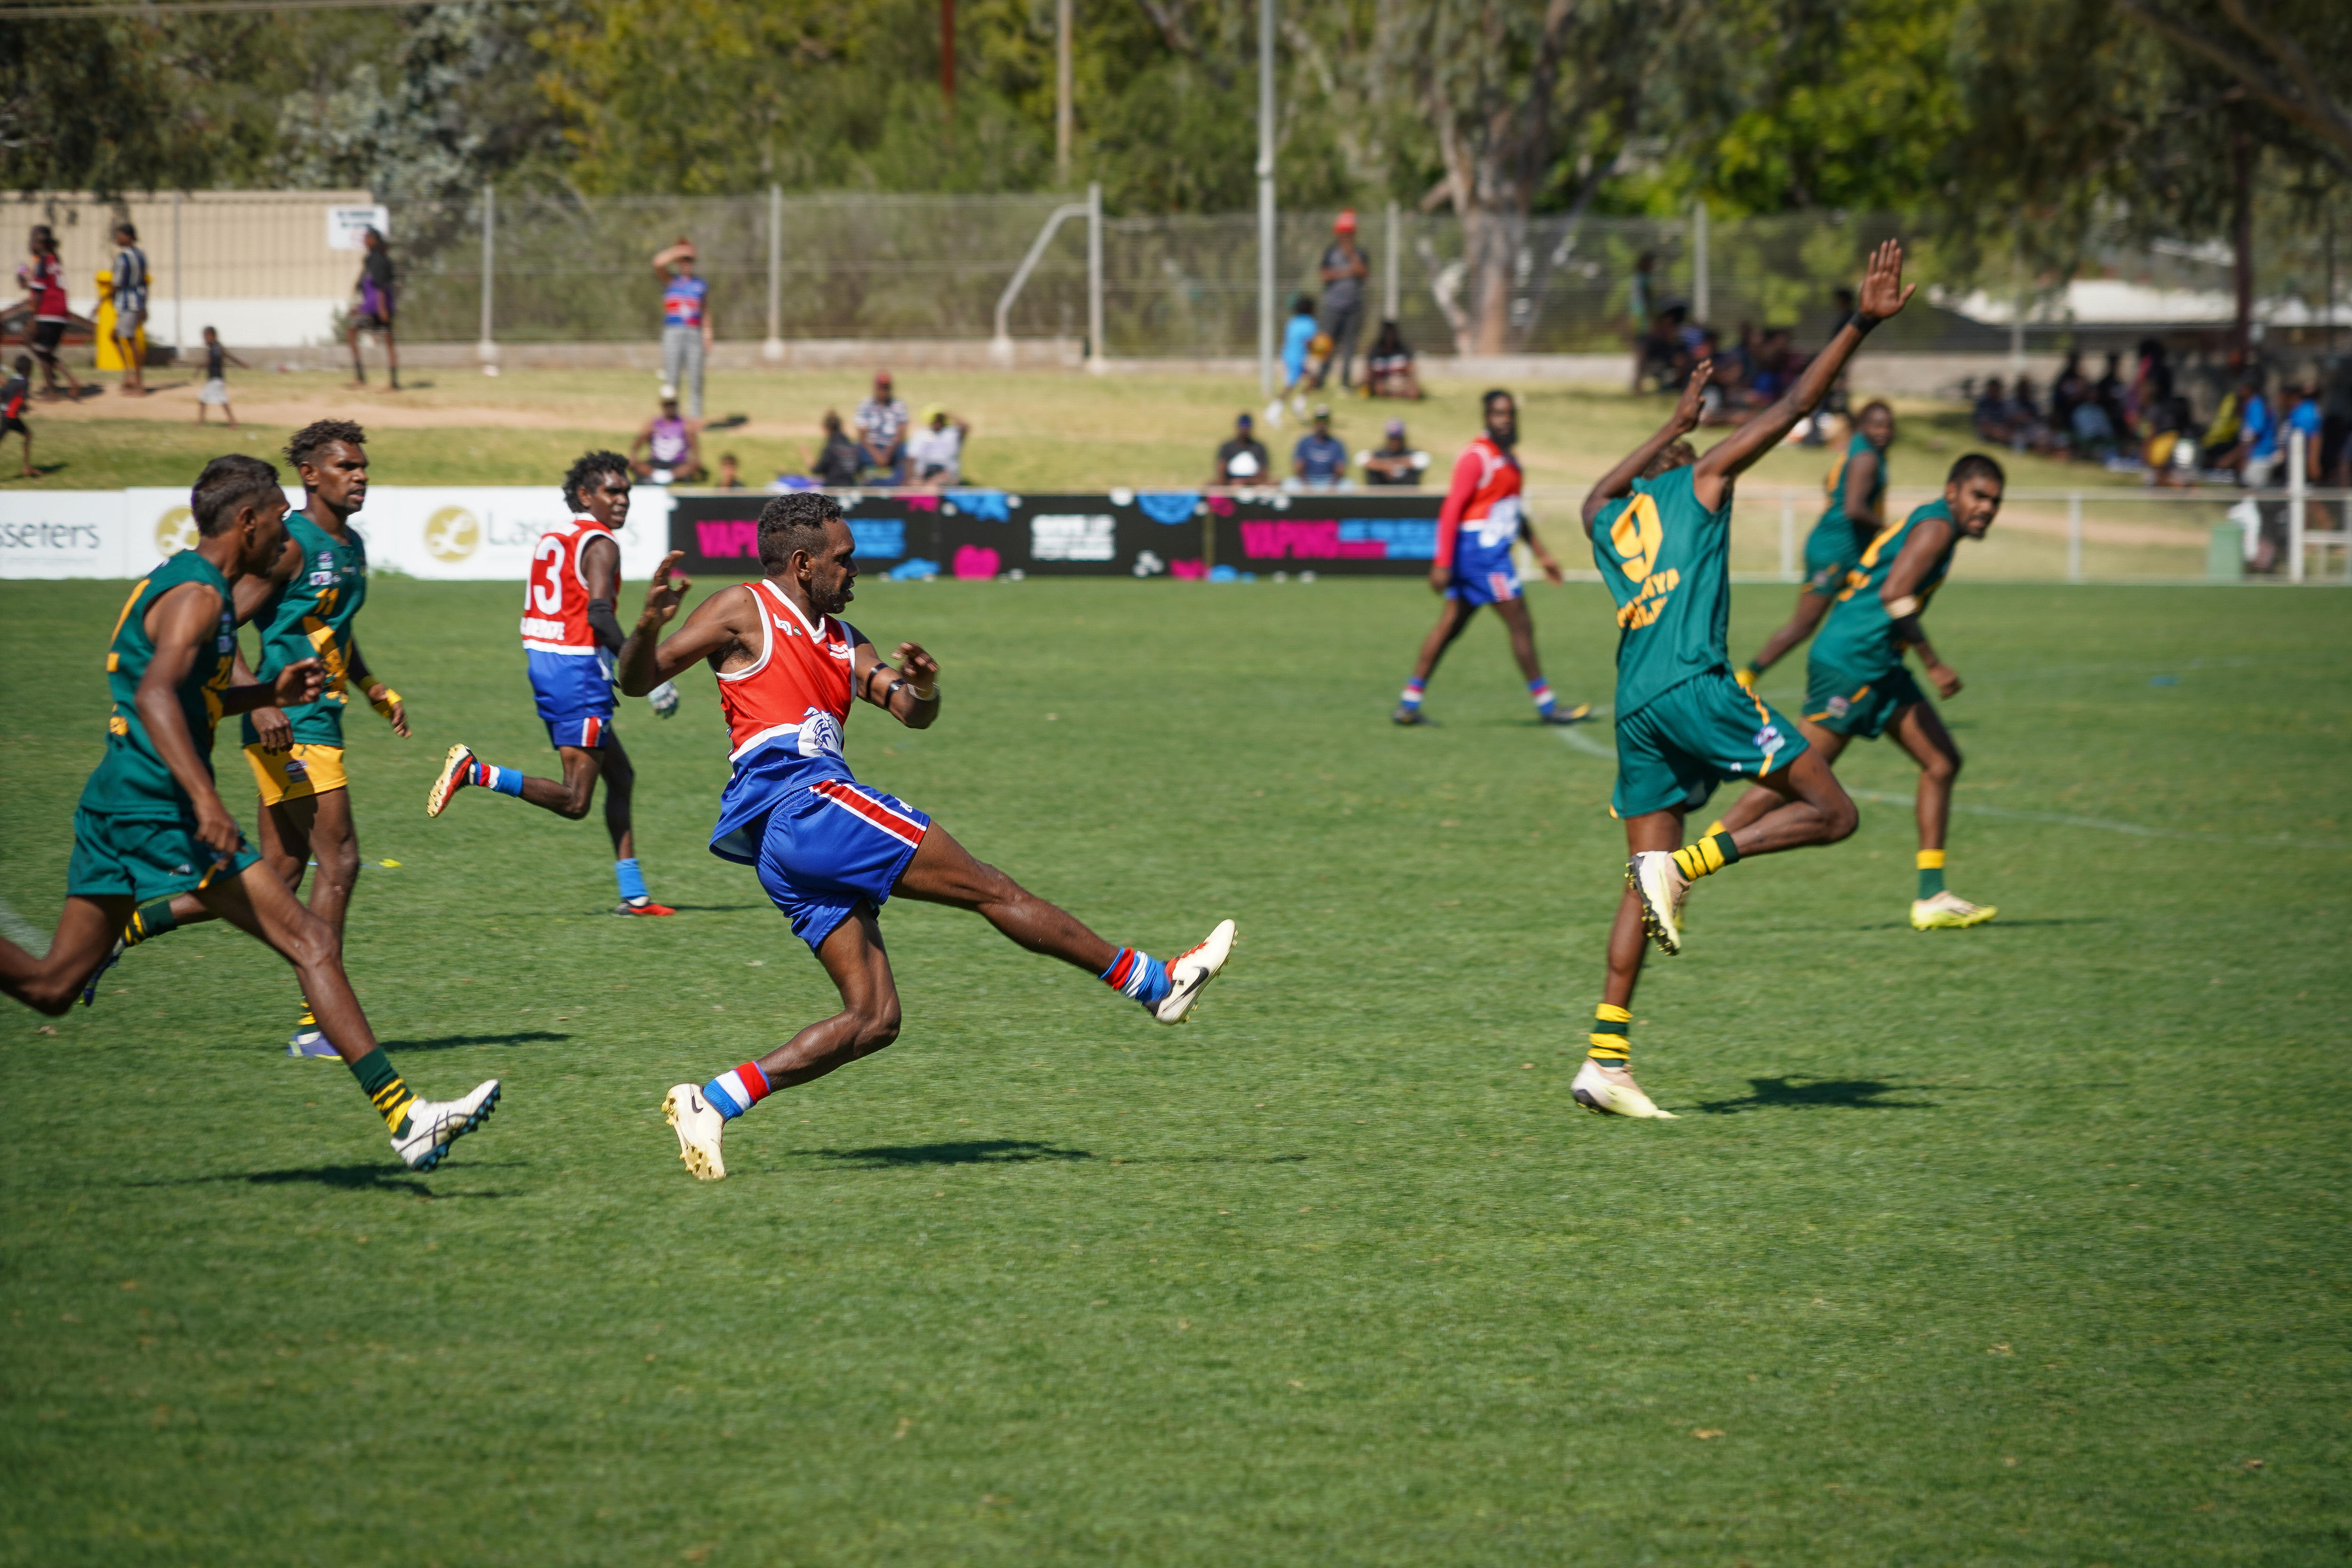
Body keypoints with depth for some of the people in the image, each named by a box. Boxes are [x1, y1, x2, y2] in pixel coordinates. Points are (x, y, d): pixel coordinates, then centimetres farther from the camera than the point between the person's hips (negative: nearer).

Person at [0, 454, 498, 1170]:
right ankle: (404, 1119, -11)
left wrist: (268, 694, 20)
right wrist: (206, 801, -39)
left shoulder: (176, 580, 19)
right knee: (313, 944, -8)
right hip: (160, 809, -10)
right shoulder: (198, 595, -13)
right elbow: (155, 694, -29)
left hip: (113, 806, 10)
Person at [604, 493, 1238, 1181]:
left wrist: (923, 689, -6)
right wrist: (649, 624, -21)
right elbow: (638, 680, 1)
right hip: (799, 799, -9)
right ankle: (1155, 983, -1)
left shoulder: (841, 640, 26)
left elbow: (912, 713, 18)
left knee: (872, 1019, 2)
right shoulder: (744, 610, 4)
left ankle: (712, 1102, -6)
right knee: (990, 889, -6)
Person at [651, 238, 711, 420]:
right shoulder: (670, 281, 7)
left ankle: (695, 414, 3)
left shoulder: (702, 284, 13)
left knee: (695, 378, -1)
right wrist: (679, 250, -8)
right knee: (671, 378, -3)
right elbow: (659, 263, -11)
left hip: (695, 335, 2)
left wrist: (707, 336, 6)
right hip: (673, 333, -2)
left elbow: (706, 312, 14)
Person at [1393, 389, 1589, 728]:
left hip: (1492, 553, 10)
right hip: (1480, 549, -10)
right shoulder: (1477, 456, -12)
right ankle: (1547, 707, 0)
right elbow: (1451, 510, -17)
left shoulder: (1506, 458, 18)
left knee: (1450, 626, 8)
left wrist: (1540, 552, 28)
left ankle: (1409, 704, 8)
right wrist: (1442, 562, -21)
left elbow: (1515, 512, 29)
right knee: (1521, 625, -6)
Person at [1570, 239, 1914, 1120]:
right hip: (1694, 686, -6)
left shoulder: (1604, 515, 26)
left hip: (1635, 709, 6)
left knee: (1645, 879, 6)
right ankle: (1690, 864, -18)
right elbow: (1795, 407, 7)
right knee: (1832, 813, -2)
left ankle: (1606, 1058, -4)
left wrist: (1676, 421, 64)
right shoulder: (1702, 480, 12)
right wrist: (1860, 326, 9)